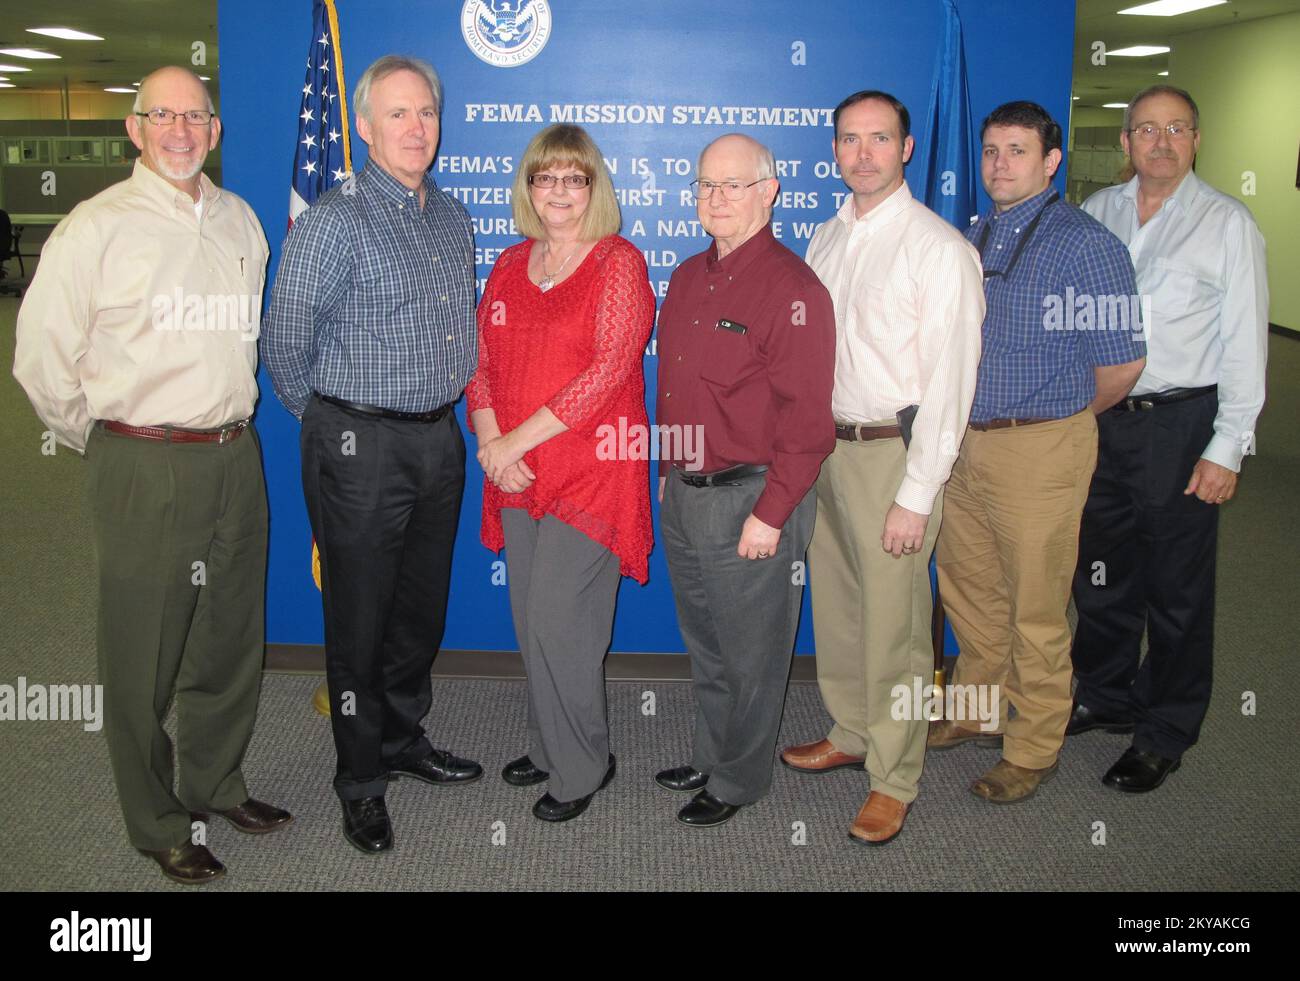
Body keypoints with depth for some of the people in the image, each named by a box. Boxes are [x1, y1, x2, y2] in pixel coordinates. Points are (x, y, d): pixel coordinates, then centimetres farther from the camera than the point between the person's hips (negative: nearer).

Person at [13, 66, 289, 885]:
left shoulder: (240, 219, 9)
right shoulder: (97, 227, -8)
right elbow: (43, 356, -4)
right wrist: (103, 440, 3)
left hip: (235, 459, 6)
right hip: (144, 470, -5)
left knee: (231, 636, 16)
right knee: (145, 653, 4)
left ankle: (215, 783, 36)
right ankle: (157, 824, 20)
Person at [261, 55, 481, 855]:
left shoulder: (452, 217, 10)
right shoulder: (335, 221, -12)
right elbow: (285, 344, -9)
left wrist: (446, 410, 15)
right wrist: (336, 421, 4)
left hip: (440, 438, 6)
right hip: (361, 448, -6)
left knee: (423, 607, 17)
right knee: (360, 616, 5)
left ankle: (405, 739, 37)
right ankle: (362, 781, 20)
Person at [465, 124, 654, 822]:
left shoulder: (618, 262, -5)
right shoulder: (510, 265, 13)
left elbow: (609, 368, -15)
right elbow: (481, 360, 11)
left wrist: (517, 439, -16)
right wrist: (489, 438, -7)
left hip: (590, 470, -5)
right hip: (517, 474, 6)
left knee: (559, 622, -5)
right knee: (532, 621, 12)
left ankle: (581, 766, 14)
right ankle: (548, 746, 31)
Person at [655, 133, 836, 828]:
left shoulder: (791, 289, -14)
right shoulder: (688, 278, 12)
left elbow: (806, 417, -18)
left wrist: (770, 514, -19)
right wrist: (669, 474, 17)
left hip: (750, 502, -8)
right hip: (684, 496, 8)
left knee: (750, 655, 8)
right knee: (704, 647, 20)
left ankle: (738, 781, 25)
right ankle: (710, 759, 37)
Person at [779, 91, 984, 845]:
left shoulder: (939, 247, -12)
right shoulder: (828, 239, 11)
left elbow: (950, 379, -15)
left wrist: (917, 494, -18)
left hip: (895, 449, -7)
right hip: (825, 443, 7)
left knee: (893, 622, 1)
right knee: (835, 605, 18)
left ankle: (894, 777, 17)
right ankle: (850, 734, 38)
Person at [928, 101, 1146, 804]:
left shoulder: (1084, 244, -12)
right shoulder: (971, 239, 9)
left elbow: (1122, 361, -12)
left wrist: (1062, 421, 1)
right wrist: (954, 423, 11)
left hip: (1039, 453, -7)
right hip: (964, 442, 7)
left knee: (1035, 612, 6)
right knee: (968, 589, 20)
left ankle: (1033, 748, 23)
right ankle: (979, 710, 41)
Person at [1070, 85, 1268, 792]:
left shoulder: (1226, 223, -5)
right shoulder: (1096, 213, 7)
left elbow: (1245, 343, -7)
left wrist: (1226, 449, -11)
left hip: (1179, 423, -4)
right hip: (1098, 417, 4)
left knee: (1177, 587, 6)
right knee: (1101, 571, 16)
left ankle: (1165, 733, 22)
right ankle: (1105, 696, 36)